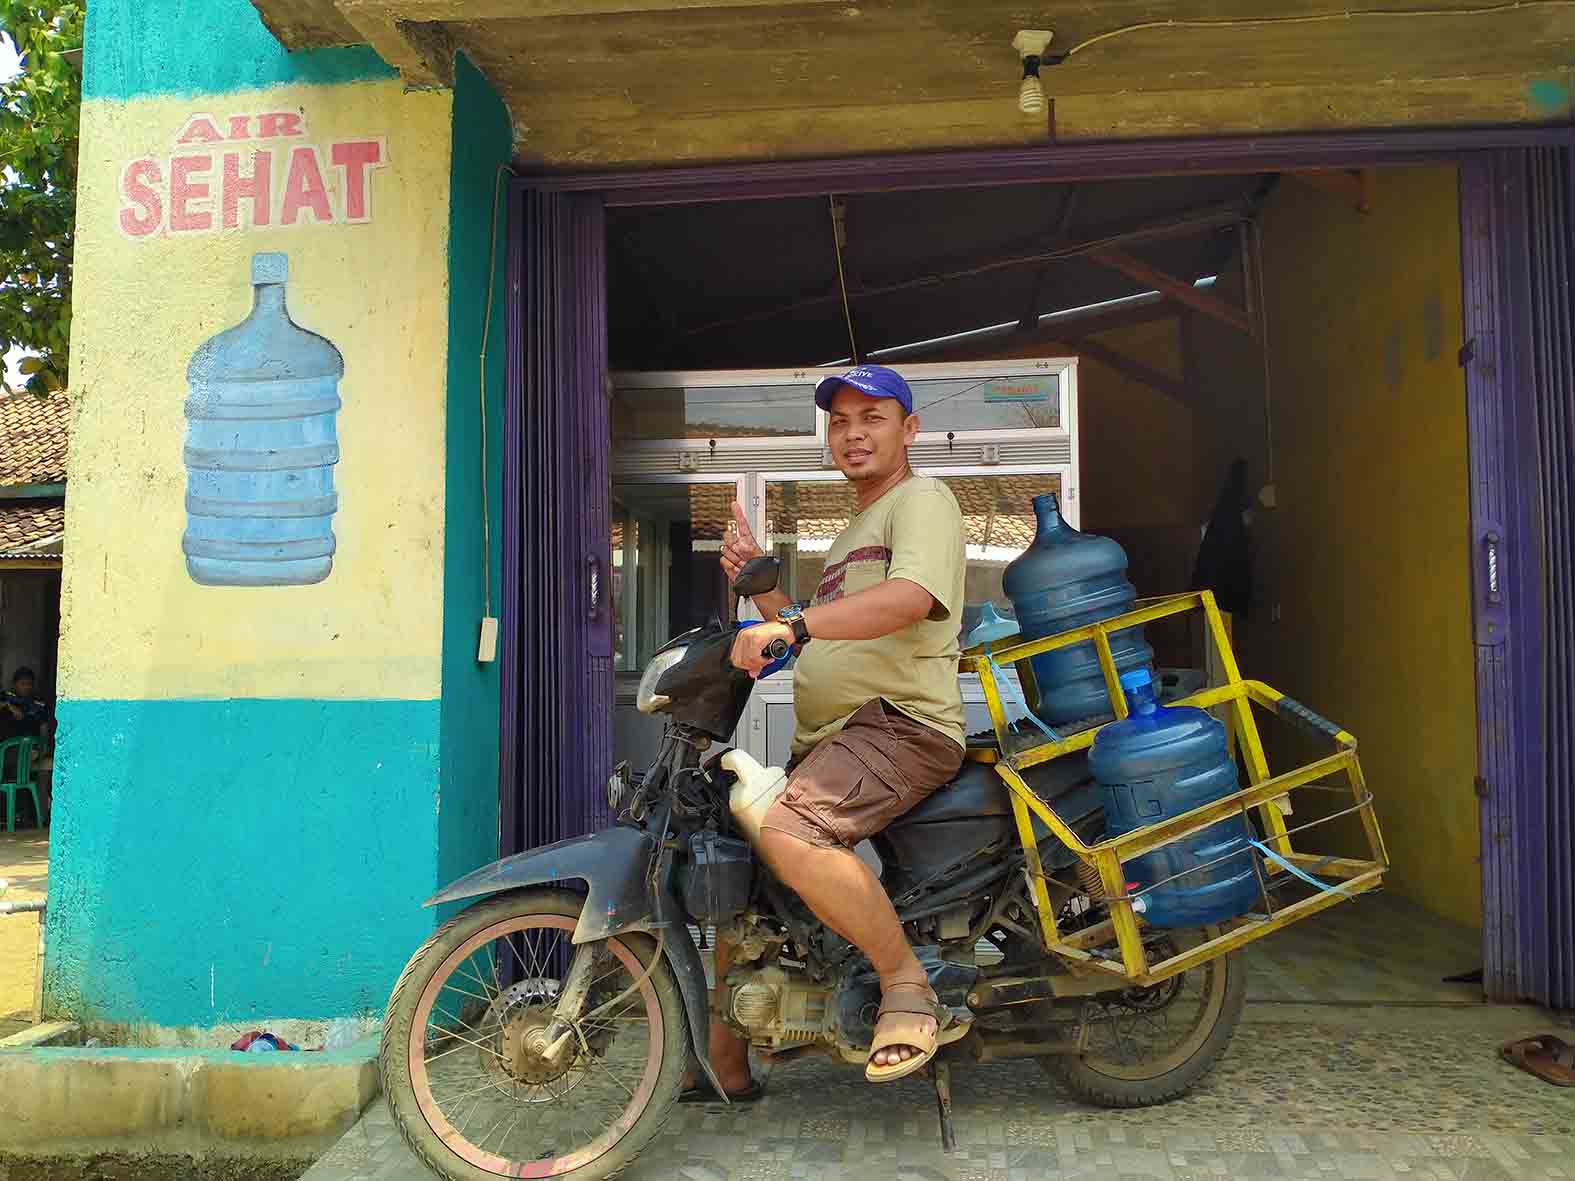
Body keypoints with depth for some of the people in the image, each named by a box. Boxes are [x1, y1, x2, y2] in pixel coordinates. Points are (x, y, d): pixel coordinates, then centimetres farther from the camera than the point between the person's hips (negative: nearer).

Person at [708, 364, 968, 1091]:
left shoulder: (922, 500, -1)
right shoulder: (852, 535, 29)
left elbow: (910, 597, -23)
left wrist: (792, 623, -34)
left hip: (901, 724, -10)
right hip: (826, 740, 10)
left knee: (786, 834, -34)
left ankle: (910, 992, -17)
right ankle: (723, 1064, 22)